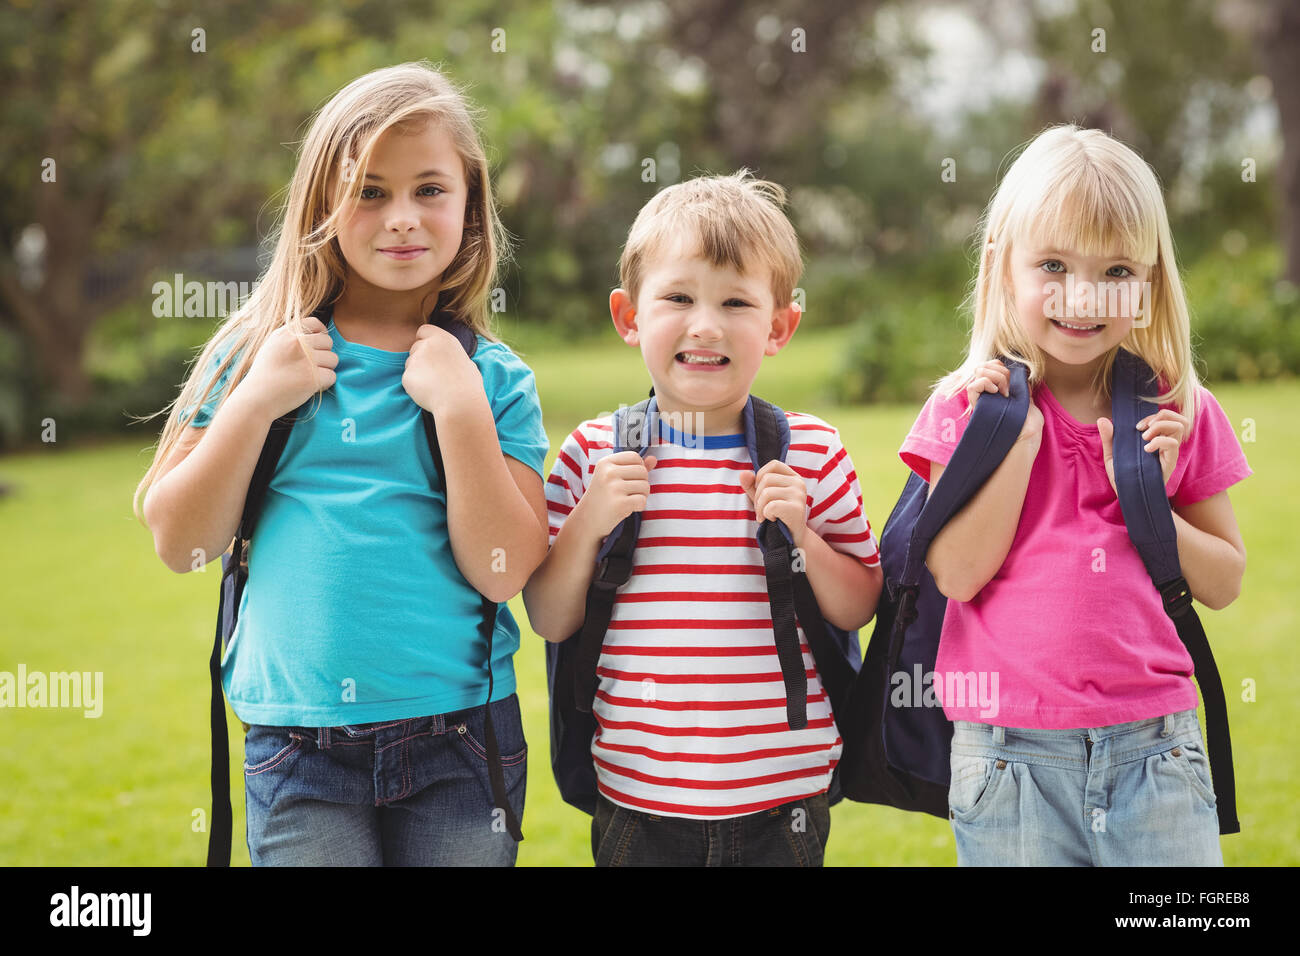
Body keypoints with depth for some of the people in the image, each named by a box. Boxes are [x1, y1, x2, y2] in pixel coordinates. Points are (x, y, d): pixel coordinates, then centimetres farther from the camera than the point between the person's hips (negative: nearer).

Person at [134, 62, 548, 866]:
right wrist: (255, 402, -10)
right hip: (296, 740, 0)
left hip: (458, 739, 0)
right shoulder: (261, 350, 3)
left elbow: (504, 572, -7)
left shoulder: (495, 379, 1)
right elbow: (180, 544, 1)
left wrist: (461, 408, -14)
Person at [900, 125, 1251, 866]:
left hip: (1155, 748, 2)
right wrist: (1018, 436, -13)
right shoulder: (971, 405, 0)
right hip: (1010, 749, -1)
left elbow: (1225, 583, 8)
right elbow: (959, 574, -8)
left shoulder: (1180, 413, 5)